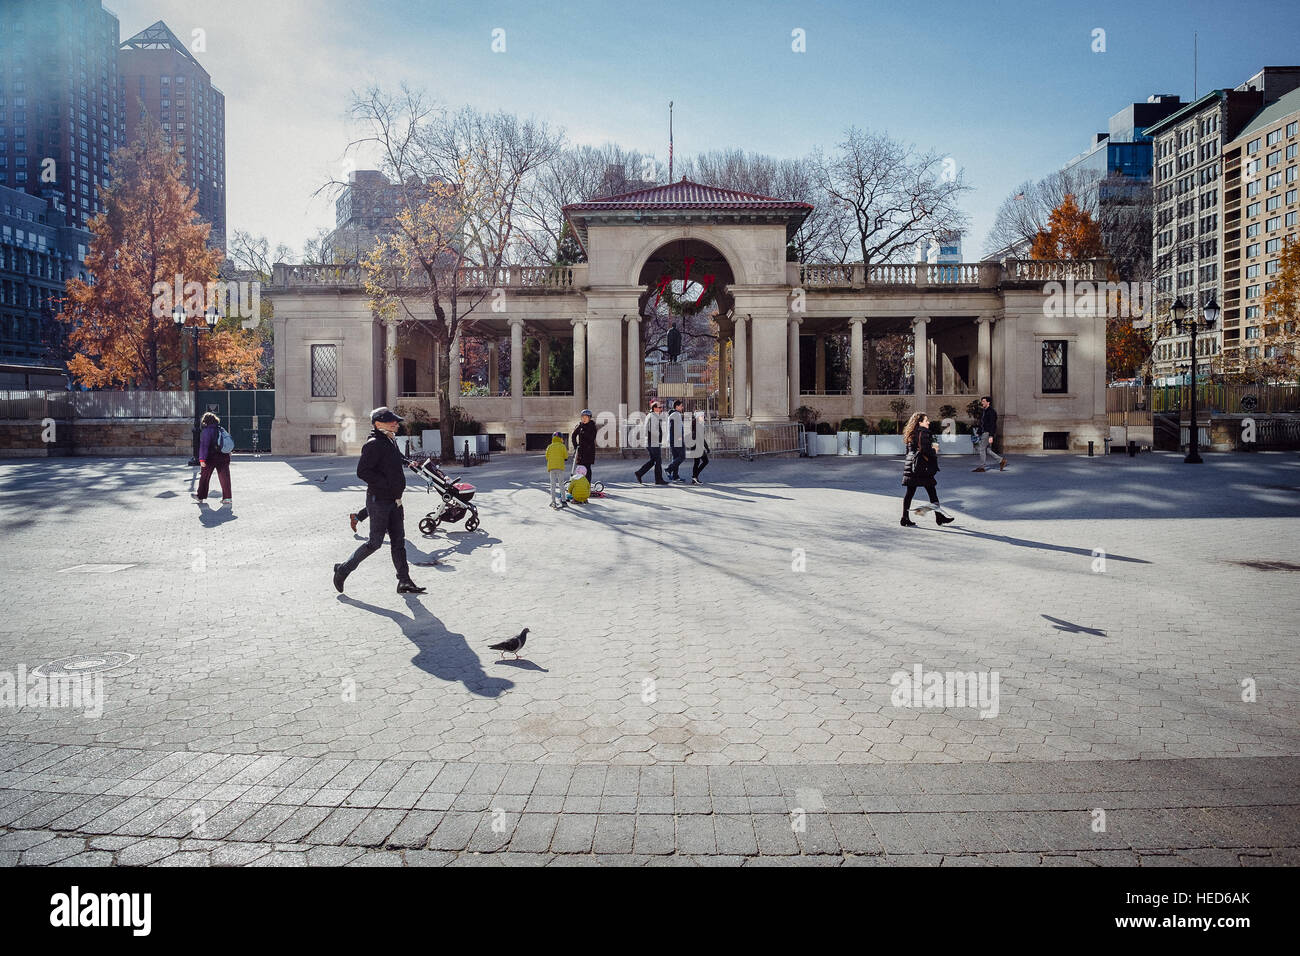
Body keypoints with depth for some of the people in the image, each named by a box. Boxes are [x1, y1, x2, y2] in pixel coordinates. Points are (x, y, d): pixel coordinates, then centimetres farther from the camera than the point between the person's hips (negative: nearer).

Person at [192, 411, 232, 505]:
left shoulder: (206, 431, -10)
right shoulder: (221, 430, 8)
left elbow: (204, 446, -15)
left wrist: (202, 459, -17)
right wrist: (227, 457, 22)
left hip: (211, 458, -4)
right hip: (224, 457, 4)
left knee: (204, 477, 12)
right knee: (224, 477, 2)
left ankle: (200, 496, 24)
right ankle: (227, 498, -2)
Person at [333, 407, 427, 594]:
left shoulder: (391, 442, 14)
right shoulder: (373, 444, -15)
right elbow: (362, 472, -22)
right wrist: (387, 484, -22)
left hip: (394, 500, 9)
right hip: (379, 500, -9)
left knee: (399, 541, 7)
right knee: (375, 542, -4)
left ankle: (405, 581, 10)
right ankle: (343, 569, 13)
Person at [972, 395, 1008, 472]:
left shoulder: (991, 412, -13)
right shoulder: (983, 412, 16)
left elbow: (992, 425, -19)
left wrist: (991, 436, -24)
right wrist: (978, 433, 17)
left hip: (988, 433, -9)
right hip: (984, 433, 9)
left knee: (982, 448, -9)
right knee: (987, 450, 8)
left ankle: (981, 467, -6)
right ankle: (1001, 460, 14)